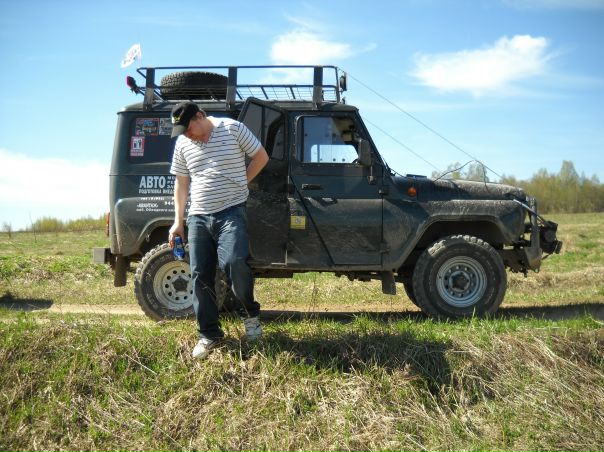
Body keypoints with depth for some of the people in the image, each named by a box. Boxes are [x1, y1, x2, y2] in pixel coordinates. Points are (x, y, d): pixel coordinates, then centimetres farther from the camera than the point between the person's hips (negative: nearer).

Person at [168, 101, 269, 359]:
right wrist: (178, 222, 10)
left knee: (234, 262, -24)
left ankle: (249, 313, 2)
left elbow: (261, 157, 5)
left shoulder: (232, 128, -2)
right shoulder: (182, 144, 9)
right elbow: (181, 183, 14)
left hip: (231, 212, -4)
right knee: (200, 275, 1)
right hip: (198, 217, 4)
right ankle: (209, 334, 12)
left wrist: (239, 183, 1)